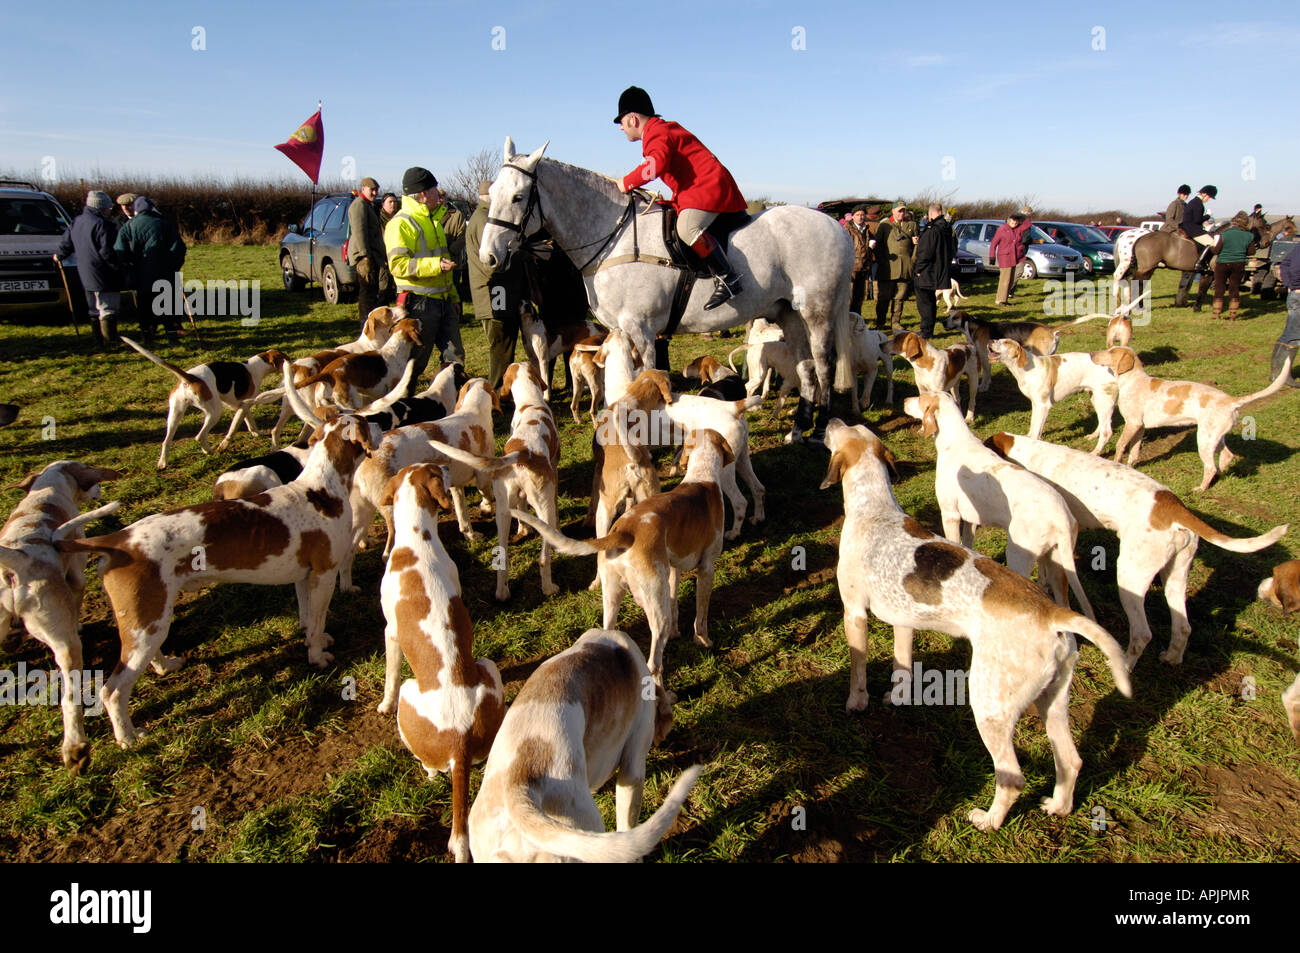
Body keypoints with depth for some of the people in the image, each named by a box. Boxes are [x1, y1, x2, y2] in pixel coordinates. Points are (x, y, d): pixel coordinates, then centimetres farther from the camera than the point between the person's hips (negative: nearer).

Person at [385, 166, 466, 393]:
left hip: (443, 300, 9)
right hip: (419, 303, -8)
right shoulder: (401, 224, -11)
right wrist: (435, 265, -26)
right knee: (414, 363, -1)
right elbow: (398, 265, -21)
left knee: (455, 357, 10)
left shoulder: (434, 219, 18)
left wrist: (453, 295, 24)